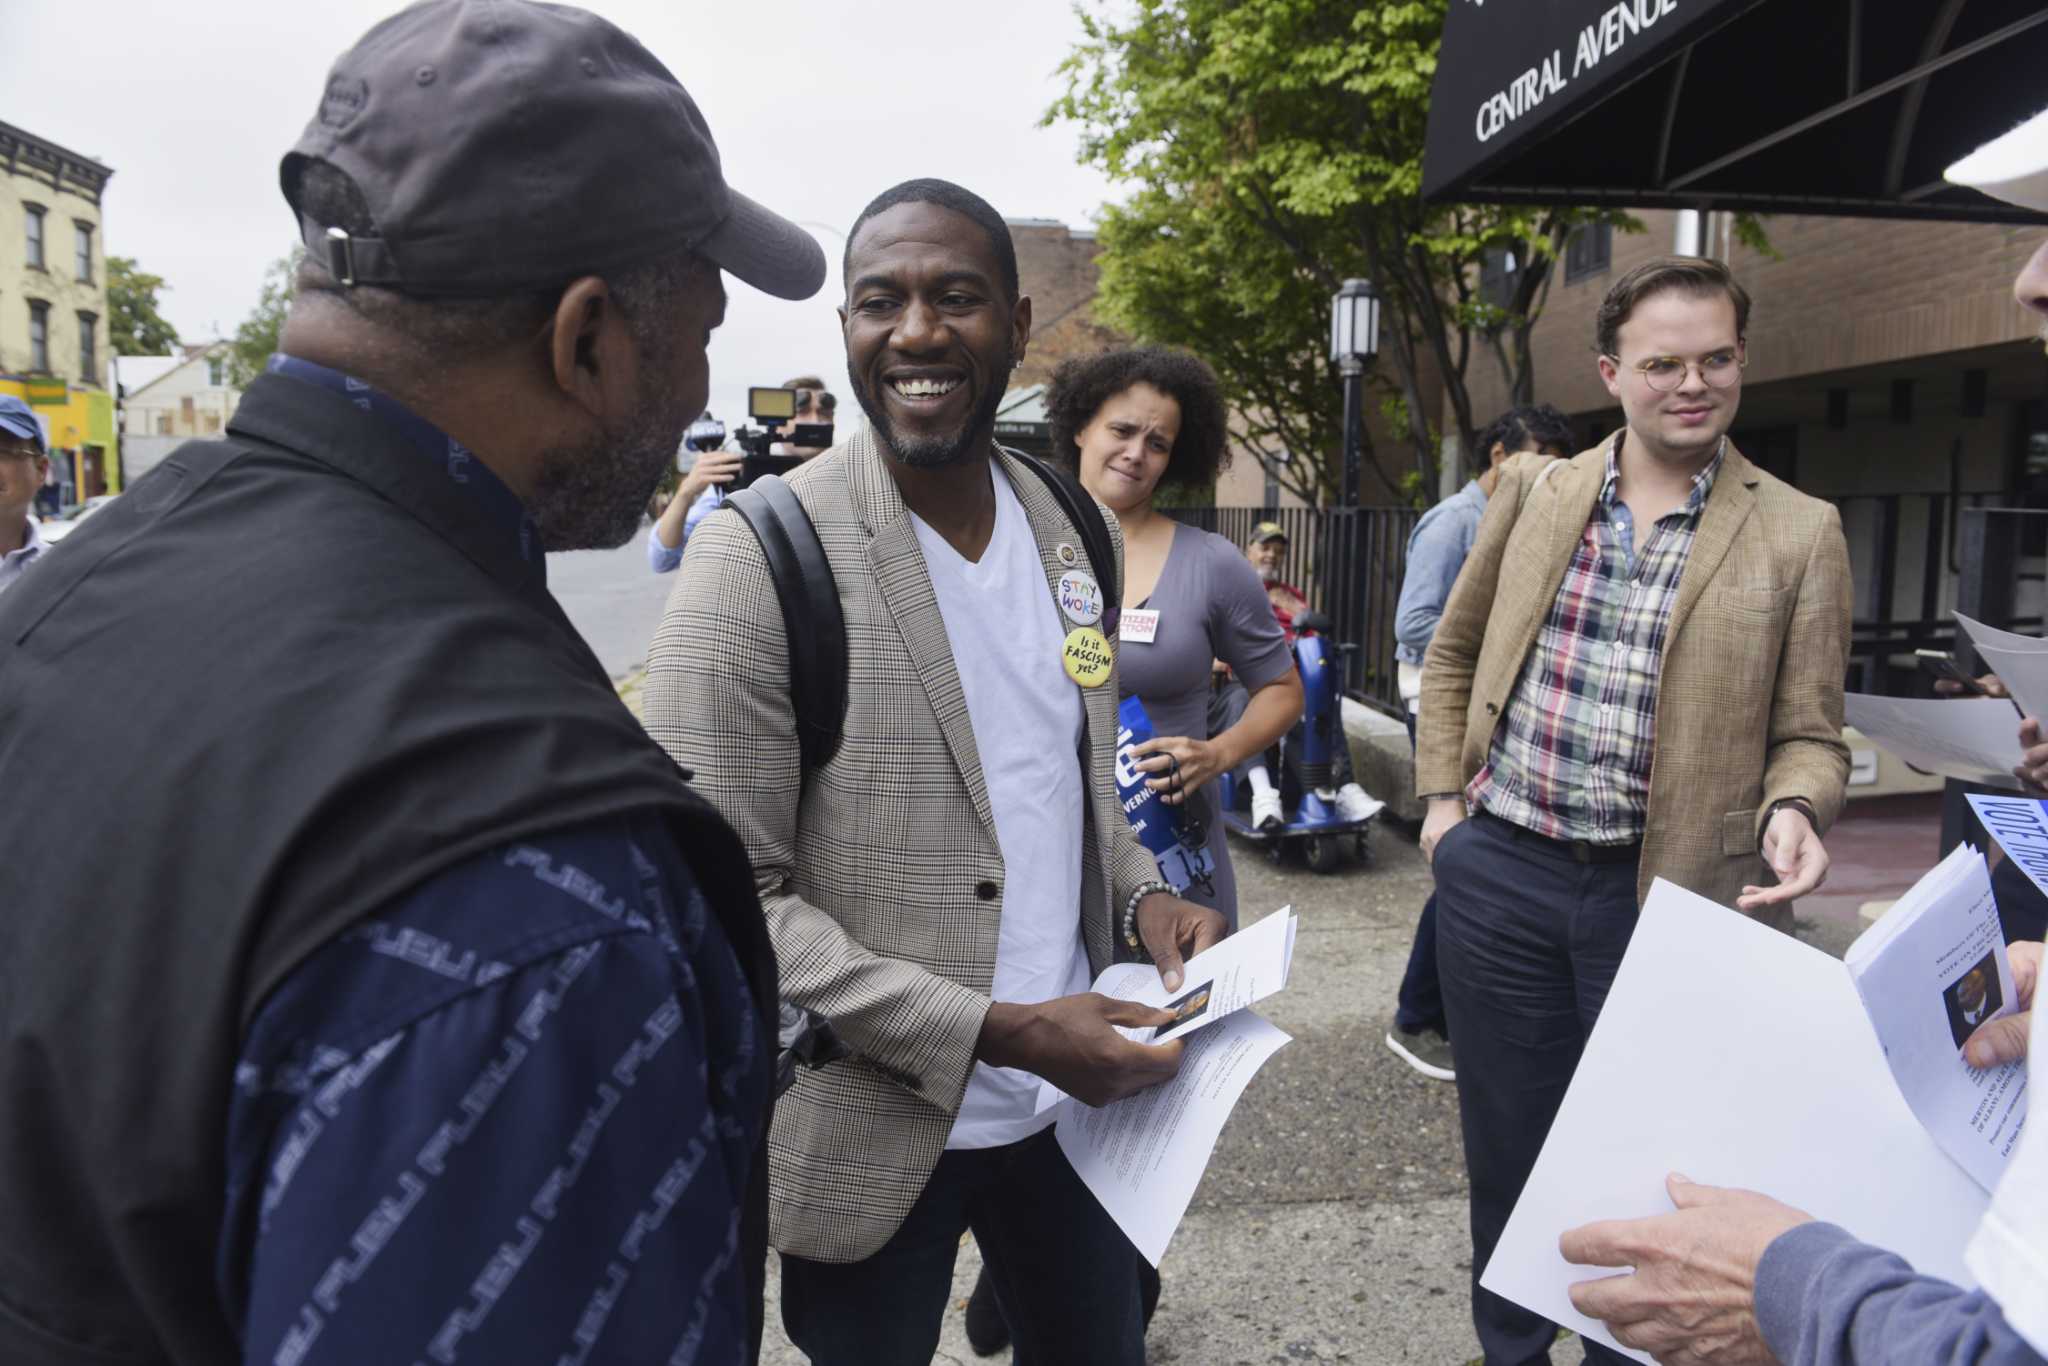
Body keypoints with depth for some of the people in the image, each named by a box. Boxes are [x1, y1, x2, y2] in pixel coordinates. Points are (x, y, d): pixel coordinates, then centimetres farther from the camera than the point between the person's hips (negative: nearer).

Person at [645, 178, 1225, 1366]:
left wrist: (1143, 898, -6)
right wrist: (995, 1032, -21)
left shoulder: (1076, 533, 1)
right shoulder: (758, 559, -17)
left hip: (1076, 1098, 5)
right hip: (874, 1131, -4)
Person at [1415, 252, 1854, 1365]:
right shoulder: (1534, 490, 5)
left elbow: (1806, 730, 1)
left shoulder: (1800, 533, -1)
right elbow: (1453, 654, 14)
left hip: (1667, 894, -2)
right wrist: (1442, 795, 6)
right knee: (1505, 1147, 17)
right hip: (1499, 871, 2)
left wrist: (1793, 810, -20)